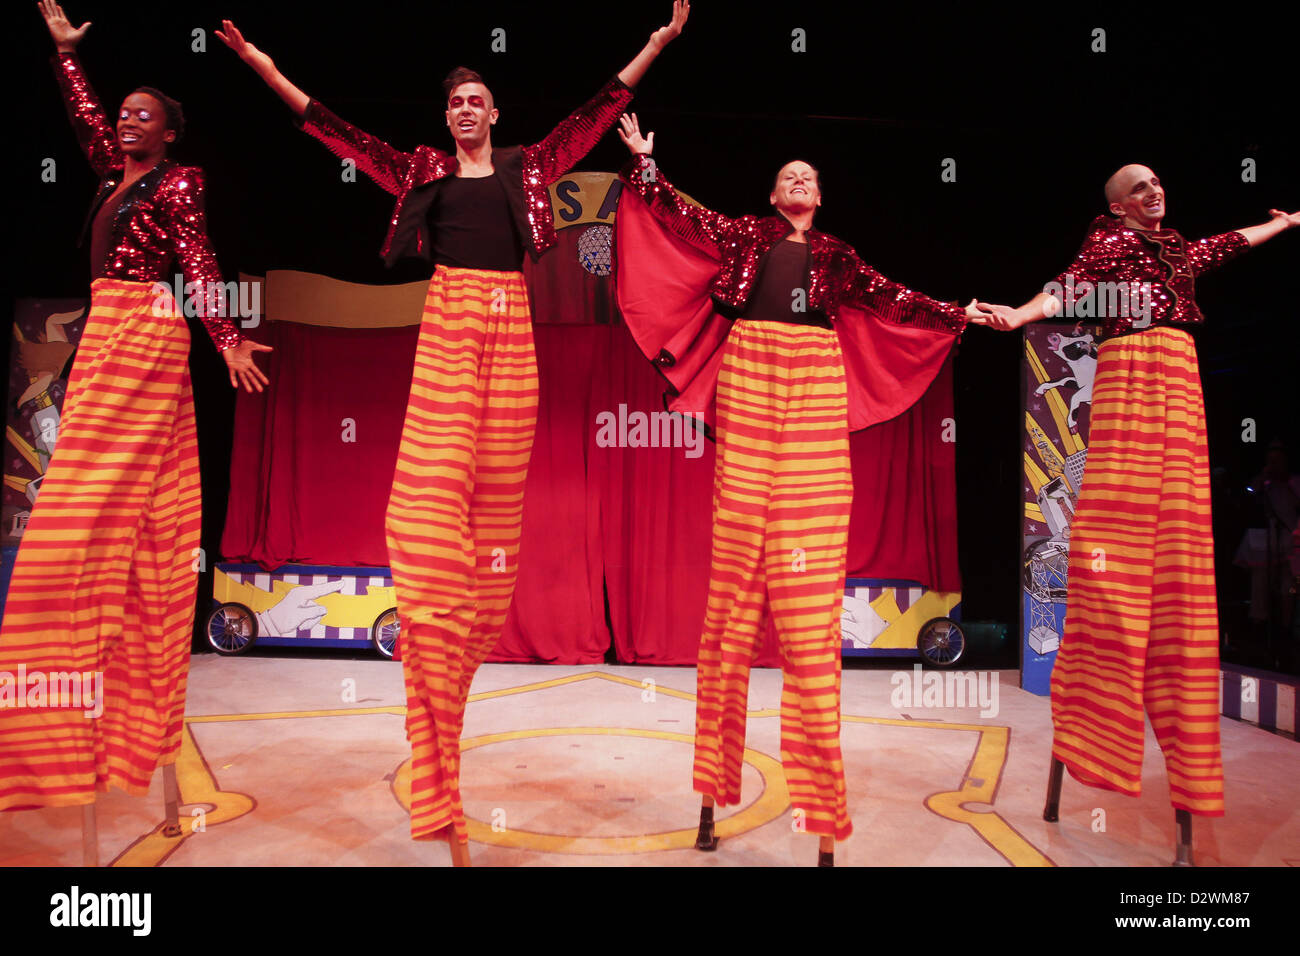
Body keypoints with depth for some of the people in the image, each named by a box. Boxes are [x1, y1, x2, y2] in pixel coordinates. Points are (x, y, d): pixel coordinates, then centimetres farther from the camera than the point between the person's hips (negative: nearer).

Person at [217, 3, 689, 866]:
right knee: (430, 500, -14)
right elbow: (347, 137, 16)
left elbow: (597, 114, 16)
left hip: (510, 328, 2)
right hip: (446, 325, -1)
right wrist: (269, 71, 12)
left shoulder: (528, 167, 18)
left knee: (496, 489, -1)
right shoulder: (423, 172, 18)